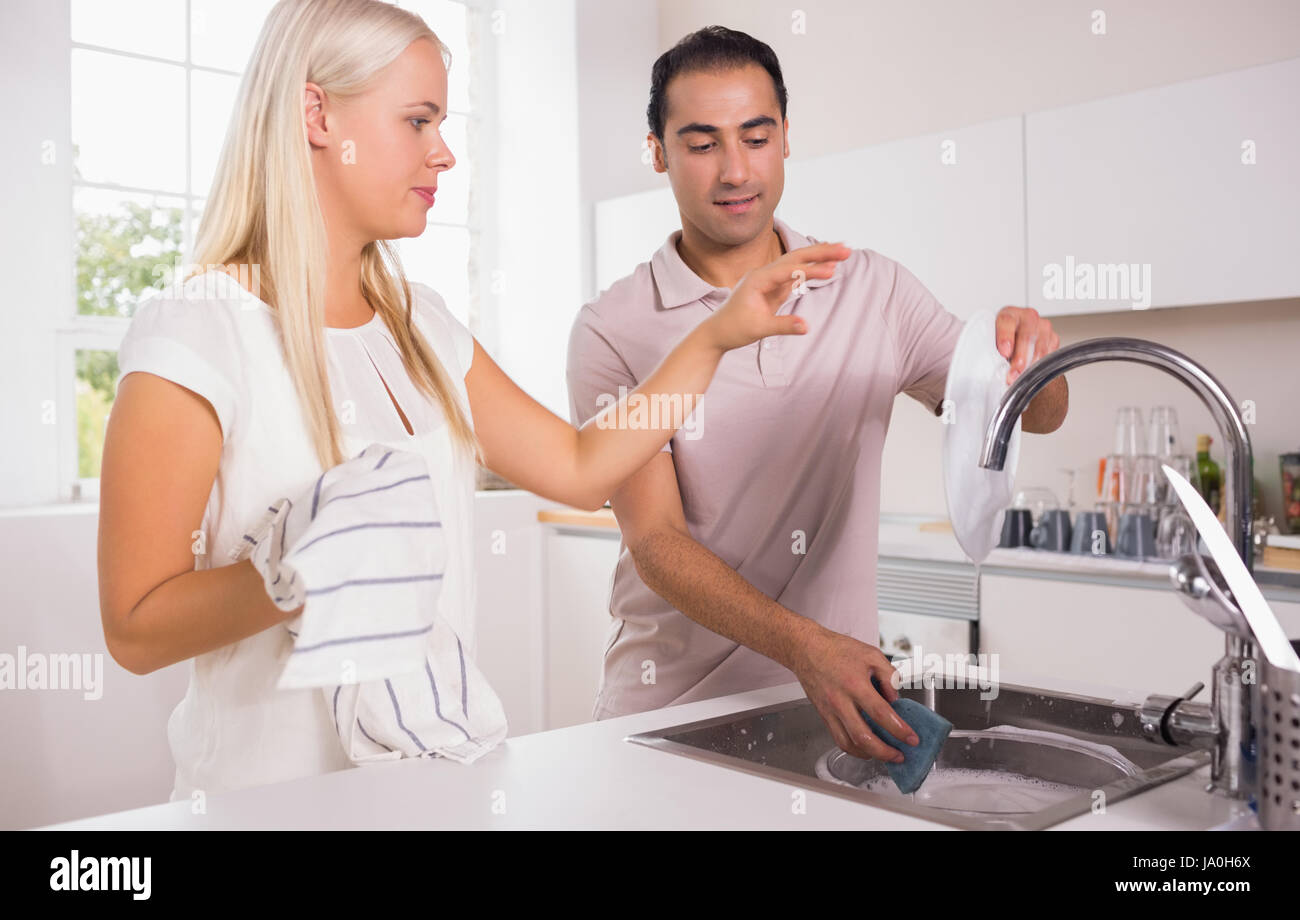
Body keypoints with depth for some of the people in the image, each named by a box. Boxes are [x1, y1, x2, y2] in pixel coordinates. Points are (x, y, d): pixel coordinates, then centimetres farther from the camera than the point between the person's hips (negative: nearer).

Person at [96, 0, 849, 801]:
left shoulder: (422, 324, 9)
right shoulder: (193, 332, -12)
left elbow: (581, 469, 8)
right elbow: (136, 629, -13)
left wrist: (717, 336, 3)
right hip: (278, 789, -5)